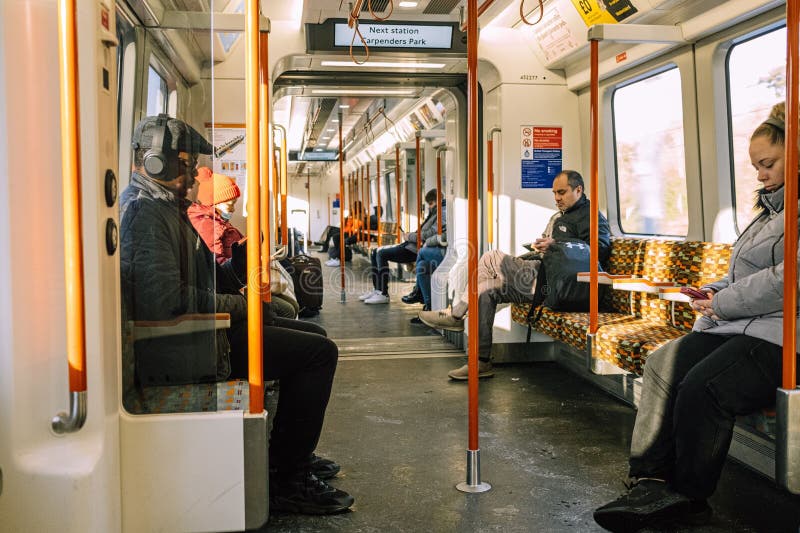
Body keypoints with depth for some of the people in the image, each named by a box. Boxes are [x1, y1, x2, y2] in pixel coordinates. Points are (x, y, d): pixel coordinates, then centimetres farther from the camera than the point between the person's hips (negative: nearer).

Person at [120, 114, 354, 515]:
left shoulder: (167, 208, 20)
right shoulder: (145, 212, -16)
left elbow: (212, 281, 19)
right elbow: (165, 299, -27)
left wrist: (242, 257, 1)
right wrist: (234, 305, -15)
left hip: (198, 331, 11)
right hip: (180, 349, -11)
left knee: (312, 335, 19)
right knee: (319, 352, -13)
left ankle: (292, 455, 26)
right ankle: (286, 481, -5)